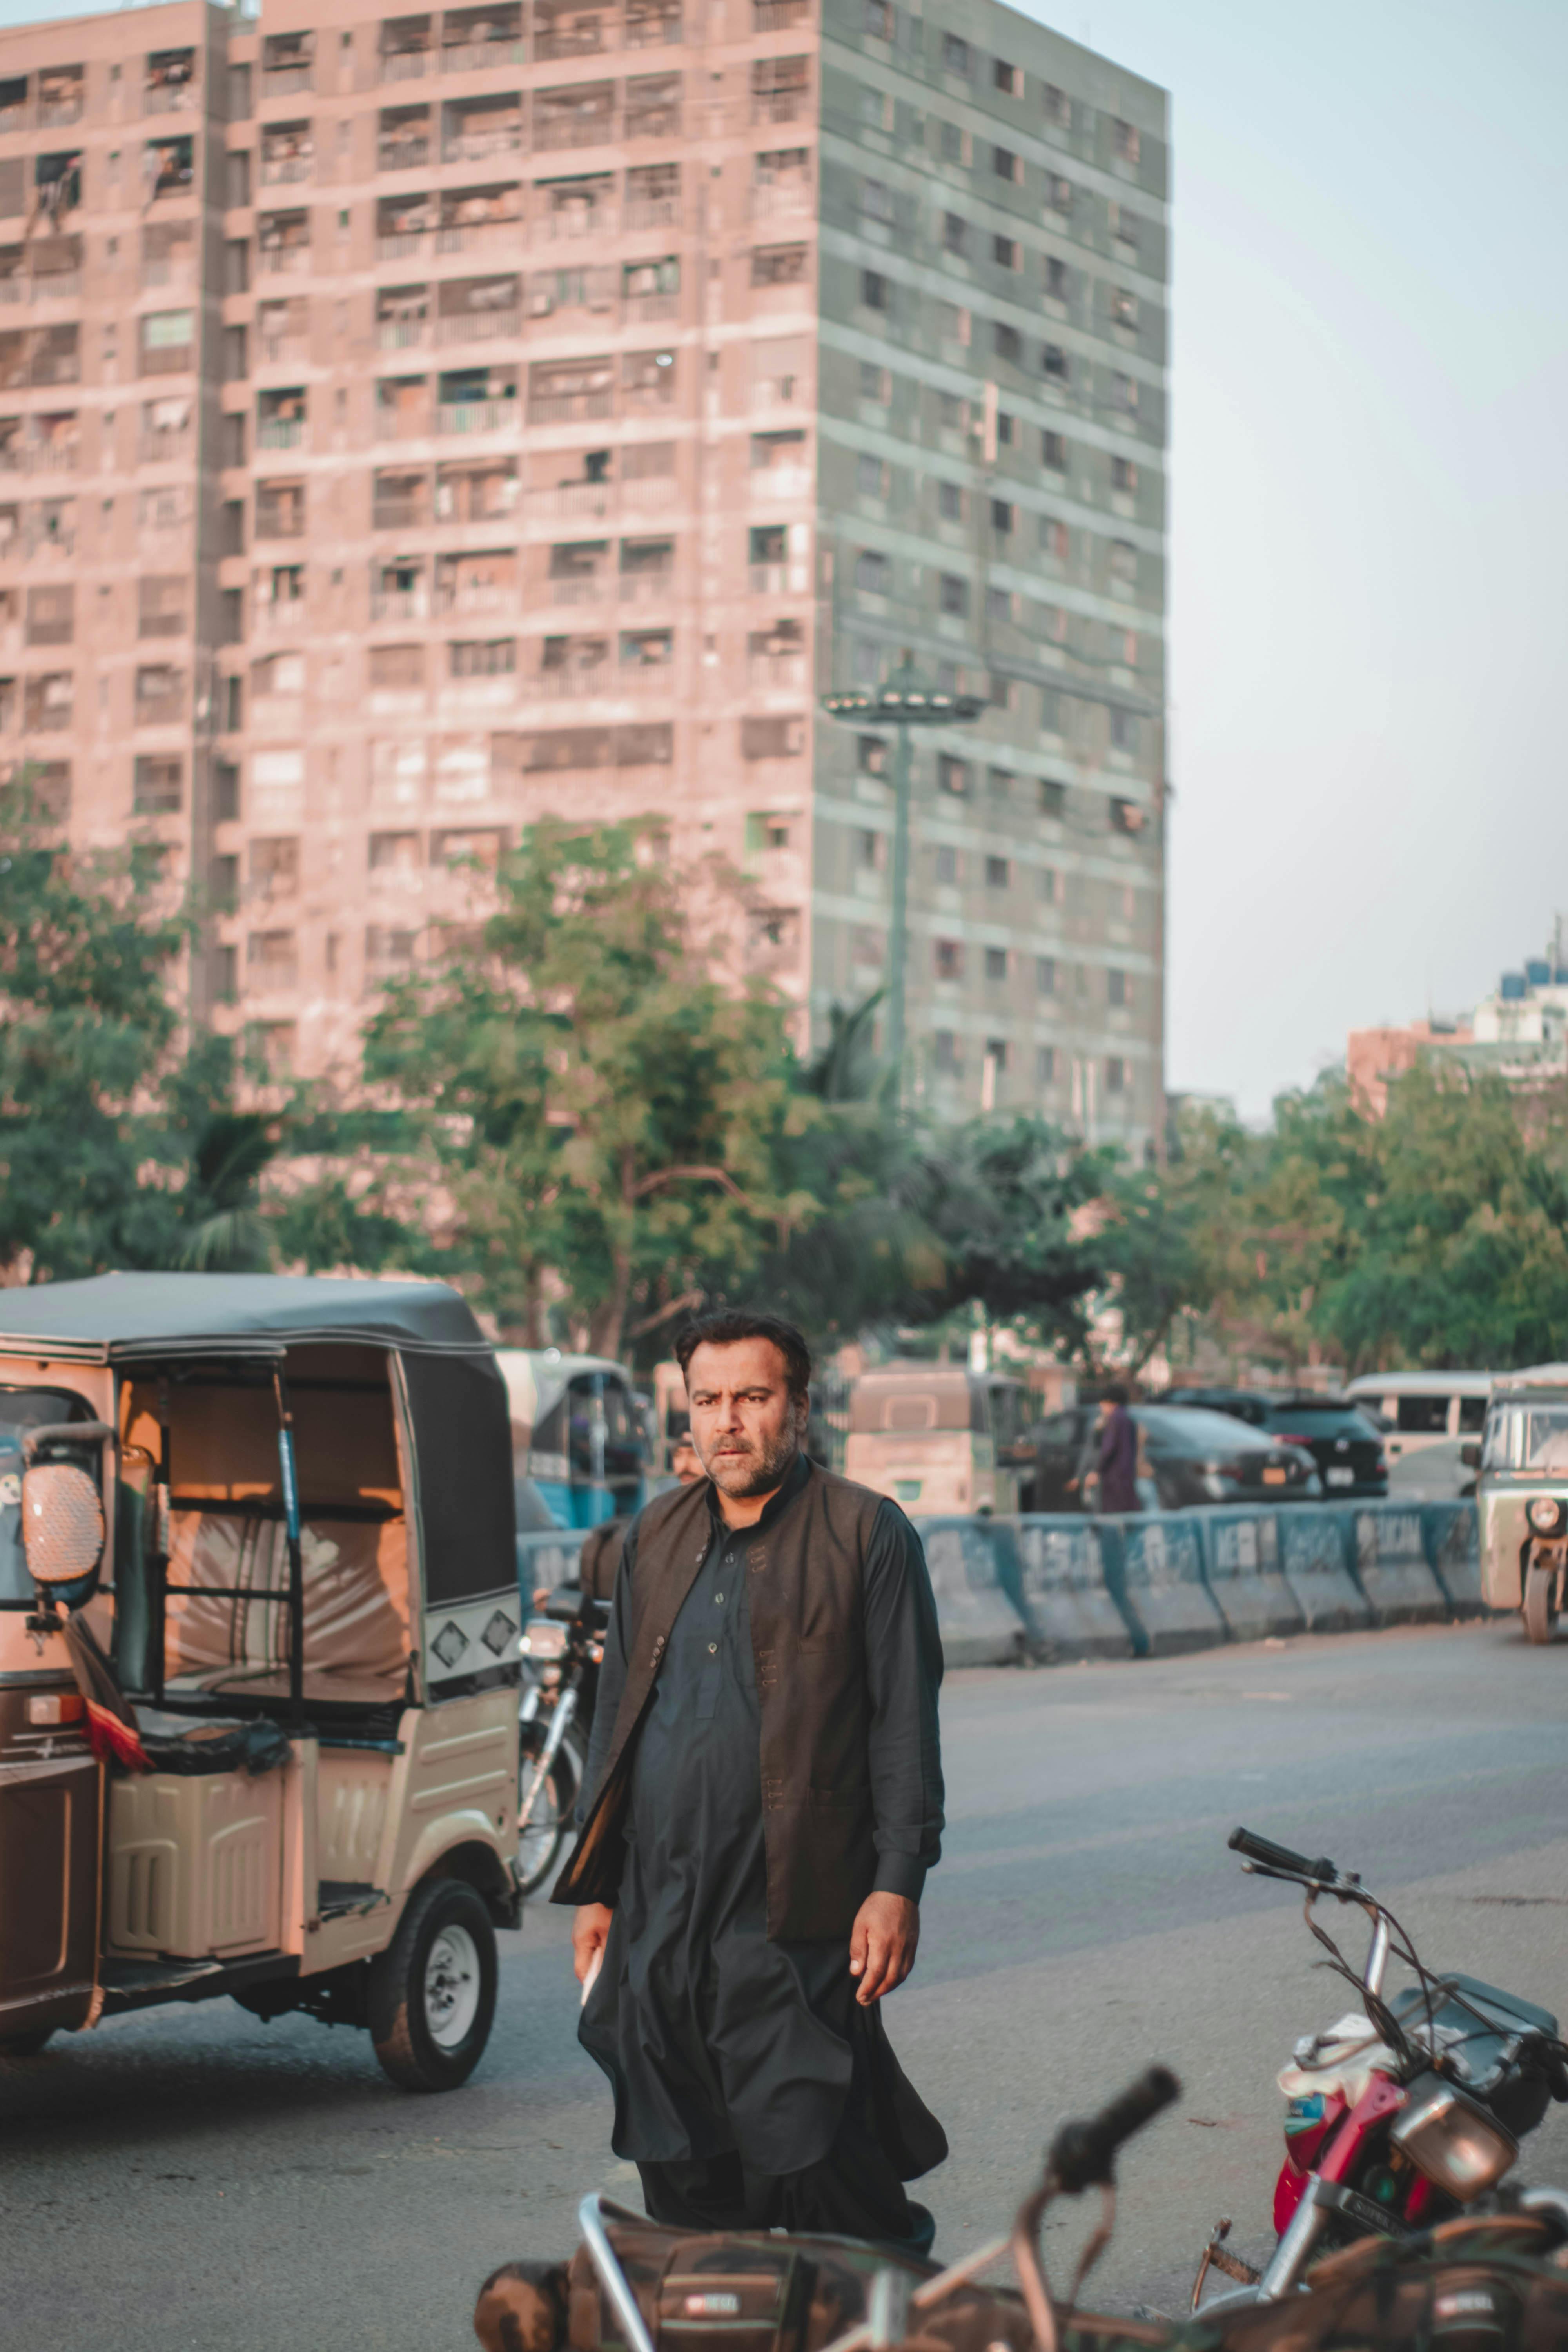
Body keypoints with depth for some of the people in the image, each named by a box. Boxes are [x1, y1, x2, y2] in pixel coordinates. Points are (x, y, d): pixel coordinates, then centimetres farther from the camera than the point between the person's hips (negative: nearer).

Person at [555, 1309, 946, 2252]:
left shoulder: (868, 1534, -1)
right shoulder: (659, 1537, 16)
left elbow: (906, 1723, -4)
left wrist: (898, 1886, -12)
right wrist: (596, 1888, 17)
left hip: (792, 1925, -6)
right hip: (658, 1920, 6)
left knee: (814, 2165, -6)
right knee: (682, 2184, 10)